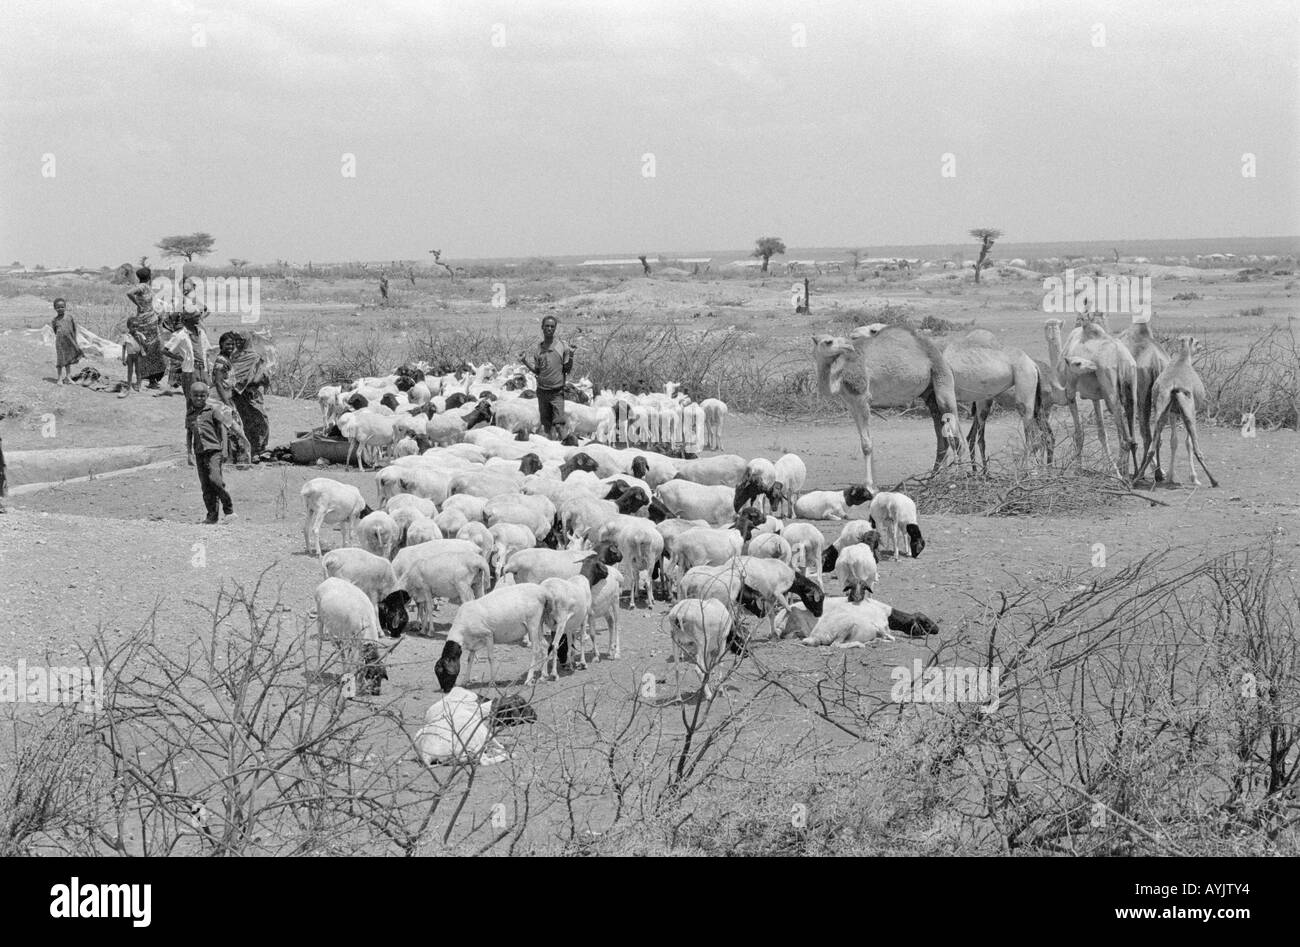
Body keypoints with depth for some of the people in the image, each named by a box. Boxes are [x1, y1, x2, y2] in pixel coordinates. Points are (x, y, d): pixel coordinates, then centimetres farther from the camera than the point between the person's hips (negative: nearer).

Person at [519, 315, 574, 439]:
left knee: (559, 424, -12)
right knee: (546, 425, 6)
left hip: (557, 391, -3)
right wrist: (525, 361, 0)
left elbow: (567, 370, 0)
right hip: (542, 391, 3)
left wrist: (570, 356, -15)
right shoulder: (538, 347, 7)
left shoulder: (563, 346, -1)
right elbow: (537, 370, 11)